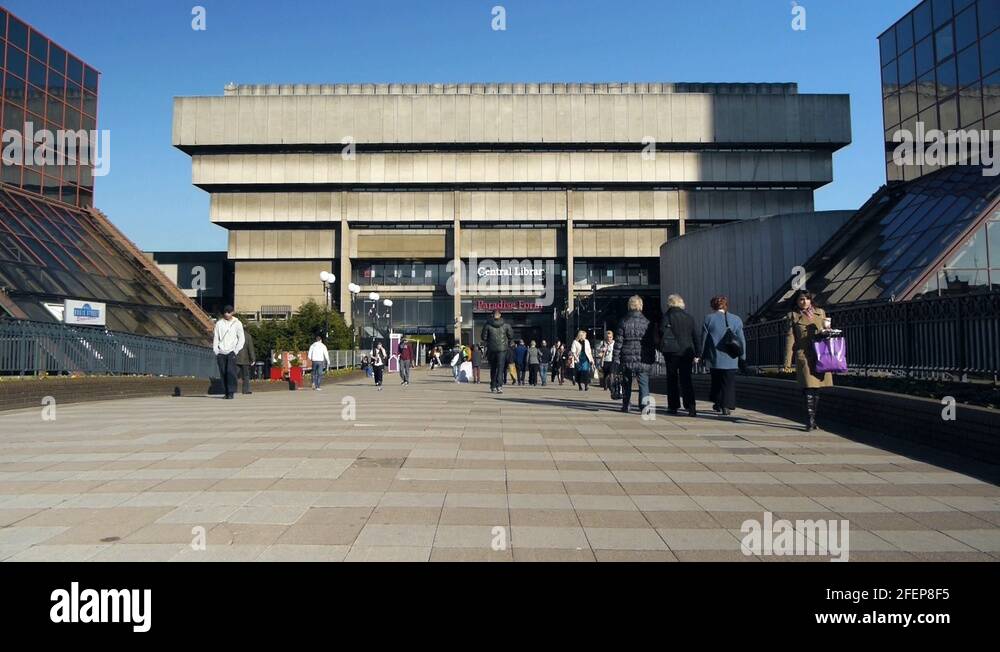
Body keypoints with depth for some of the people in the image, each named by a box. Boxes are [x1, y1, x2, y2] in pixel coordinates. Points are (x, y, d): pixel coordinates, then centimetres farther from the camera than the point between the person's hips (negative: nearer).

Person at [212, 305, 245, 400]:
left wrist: (236, 351, -6)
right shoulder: (219, 323, 11)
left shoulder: (237, 323, 5)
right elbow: (215, 338, 12)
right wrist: (216, 351, 2)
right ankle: (226, 392, 9)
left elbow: (242, 339, 4)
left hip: (231, 352, -3)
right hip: (221, 352, 3)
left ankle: (231, 392, -10)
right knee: (223, 373, 1)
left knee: (230, 371, -14)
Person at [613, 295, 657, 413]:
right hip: (643, 360, 0)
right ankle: (644, 405, -13)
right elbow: (652, 342, 5)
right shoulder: (647, 323, 2)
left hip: (626, 359, 0)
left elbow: (618, 342, -2)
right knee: (644, 383, 2)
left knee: (626, 383, 13)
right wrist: (652, 358, 12)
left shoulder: (623, 322, -1)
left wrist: (615, 359, 1)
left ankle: (625, 406, 18)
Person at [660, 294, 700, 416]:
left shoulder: (667, 316, -4)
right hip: (687, 352, 3)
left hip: (672, 351, -3)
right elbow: (696, 336, 7)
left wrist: (662, 348, -1)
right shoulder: (689, 317, 7)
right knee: (686, 379, 5)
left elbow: (663, 333, -13)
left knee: (672, 379, 8)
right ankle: (691, 406, -8)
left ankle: (673, 406, 10)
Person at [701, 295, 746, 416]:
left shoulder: (708, 318, -4)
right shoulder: (736, 320, 1)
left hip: (715, 358, 0)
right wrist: (742, 356, 11)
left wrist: (703, 354, 9)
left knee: (716, 381, 17)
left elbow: (704, 338, -1)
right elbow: (741, 340, 3)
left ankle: (717, 403, 20)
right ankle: (726, 406, -2)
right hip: (731, 359, 0)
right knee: (729, 383, 5)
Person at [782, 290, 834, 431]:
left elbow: (828, 332, 26)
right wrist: (788, 361, -5)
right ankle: (810, 421, -7)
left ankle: (813, 420, 19)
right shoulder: (792, 316, 6)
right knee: (809, 389, -11)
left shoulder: (820, 312, 17)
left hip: (821, 356, 4)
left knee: (817, 389, 8)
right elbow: (790, 339, 1)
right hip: (804, 357, -4)